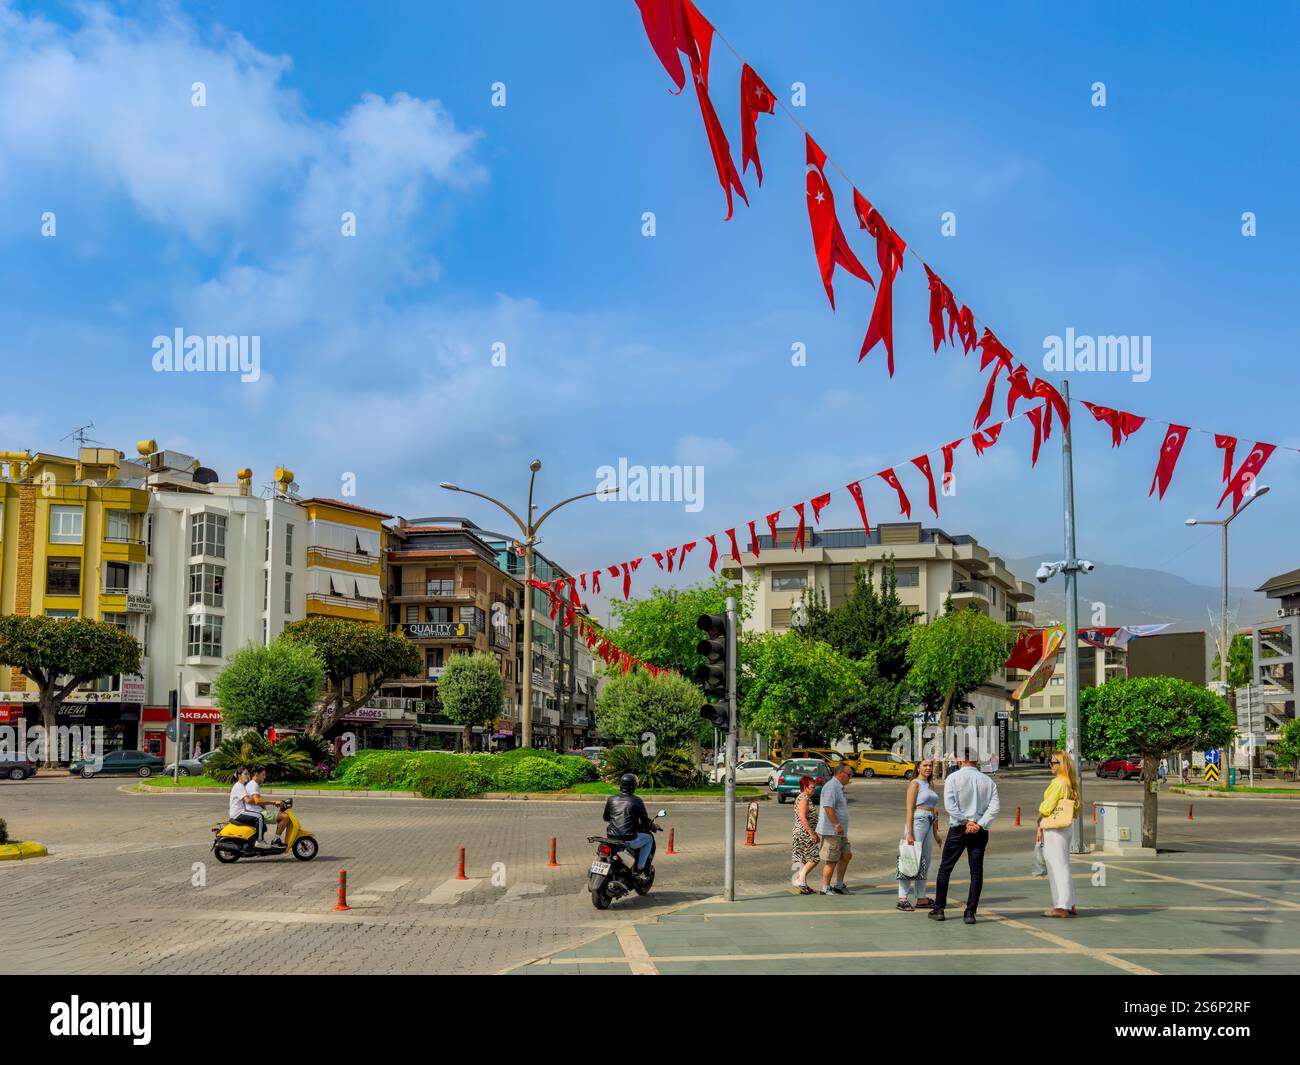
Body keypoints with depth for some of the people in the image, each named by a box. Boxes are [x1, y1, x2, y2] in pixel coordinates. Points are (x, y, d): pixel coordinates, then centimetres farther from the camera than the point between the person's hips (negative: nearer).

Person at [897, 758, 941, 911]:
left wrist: (935, 833, 19)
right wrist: (909, 833, -18)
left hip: (929, 823, 9)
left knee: (925, 862, 10)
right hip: (917, 821, -9)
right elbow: (910, 809, -12)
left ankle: (921, 898, 16)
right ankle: (902, 898, -9)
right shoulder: (915, 784, -6)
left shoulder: (929, 785, 18)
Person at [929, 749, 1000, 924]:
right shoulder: (988, 781, 4)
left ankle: (939, 910, 11)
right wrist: (979, 824, -10)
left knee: (945, 869, 10)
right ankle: (970, 913, 1)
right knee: (976, 872, 6)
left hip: (958, 829, -2)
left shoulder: (953, 778, -4)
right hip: (980, 831, 2)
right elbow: (994, 807, -7)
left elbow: (950, 804, -14)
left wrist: (966, 822, -10)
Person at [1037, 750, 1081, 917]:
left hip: (1053, 830, -9)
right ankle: (1069, 905, 22)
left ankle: (1061, 907, -3)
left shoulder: (1057, 783, -16)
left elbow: (1047, 807, -20)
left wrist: (1039, 820, 0)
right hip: (1064, 828, 9)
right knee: (1062, 866, 16)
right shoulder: (1070, 784, 11)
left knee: (1057, 867, -5)